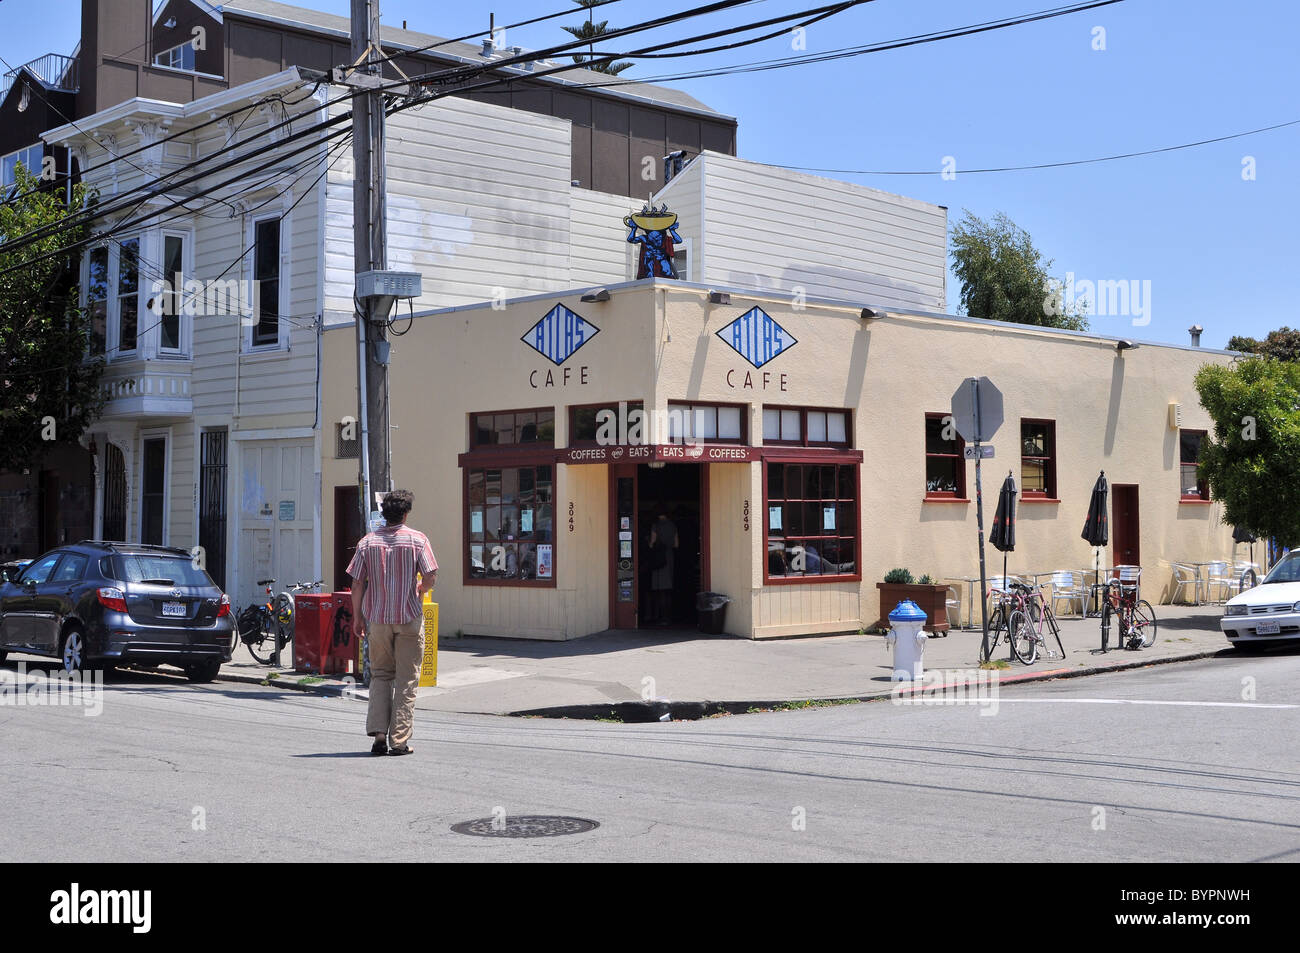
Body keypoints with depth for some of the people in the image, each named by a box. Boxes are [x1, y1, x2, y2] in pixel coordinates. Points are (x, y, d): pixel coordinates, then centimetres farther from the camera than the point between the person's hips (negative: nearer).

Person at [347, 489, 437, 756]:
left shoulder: (368, 542, 2)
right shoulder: (417, 539, -4)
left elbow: (357, 584, 0)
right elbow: (430, 578, -9)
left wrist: (357, 617, 9)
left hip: (377, 617, 2)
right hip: (409, 616, -2)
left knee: (380, 675, 15)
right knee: (406, 679, 5)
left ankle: (378, 733, 3)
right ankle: (399, 740, 3)